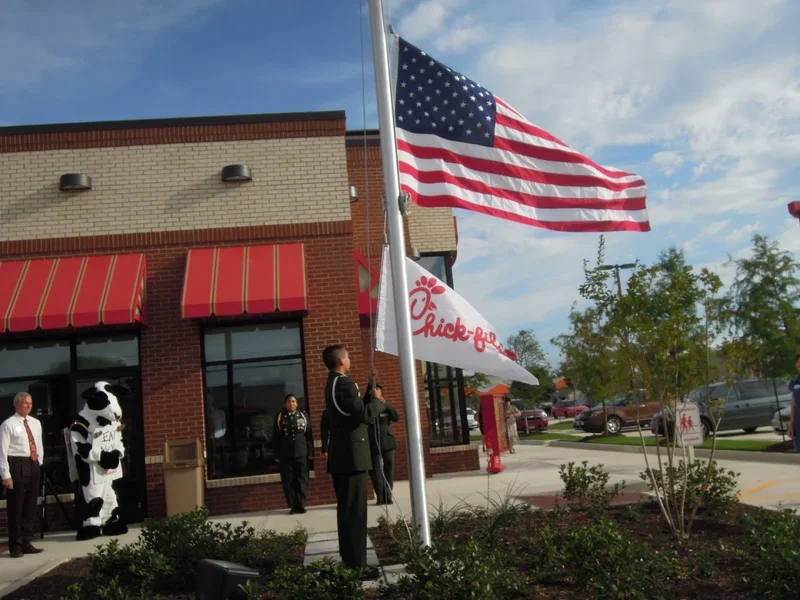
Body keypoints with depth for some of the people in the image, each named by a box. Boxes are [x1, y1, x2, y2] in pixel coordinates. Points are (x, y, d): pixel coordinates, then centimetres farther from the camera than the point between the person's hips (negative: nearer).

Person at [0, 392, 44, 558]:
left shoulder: (36, 423, 12)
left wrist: (39, 464, 10)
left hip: (33, 465, 7)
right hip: (17, 466, -7)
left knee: (30, 507, 12)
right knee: (15, 508, 0)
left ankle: (26, 543, 22)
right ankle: (15, 545, 10)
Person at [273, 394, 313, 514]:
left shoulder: (303, 416, 9)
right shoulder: (279, 417, 6)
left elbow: (309, 434, 7)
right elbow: (275, 437, 4)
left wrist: (310, 452, 1)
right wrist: (277, 454, -2)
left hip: (301, 453, 1)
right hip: (285, 454, -1)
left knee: (302, 479, 2)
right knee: (288, 481, 2)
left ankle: (301, 505, 8)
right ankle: (293, 506, 8)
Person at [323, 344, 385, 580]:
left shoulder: (332, 384, 16)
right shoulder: (344, 383, -17)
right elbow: (364, 415, -22)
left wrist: (370, 398, 14)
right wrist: (377, 399, -6)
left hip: (340, 455, 10)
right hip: (352, 455, -10)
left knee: (346, 509, 14)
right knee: (355, 511, -7)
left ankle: (348, 560, 21)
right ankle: (357, 566, -4)